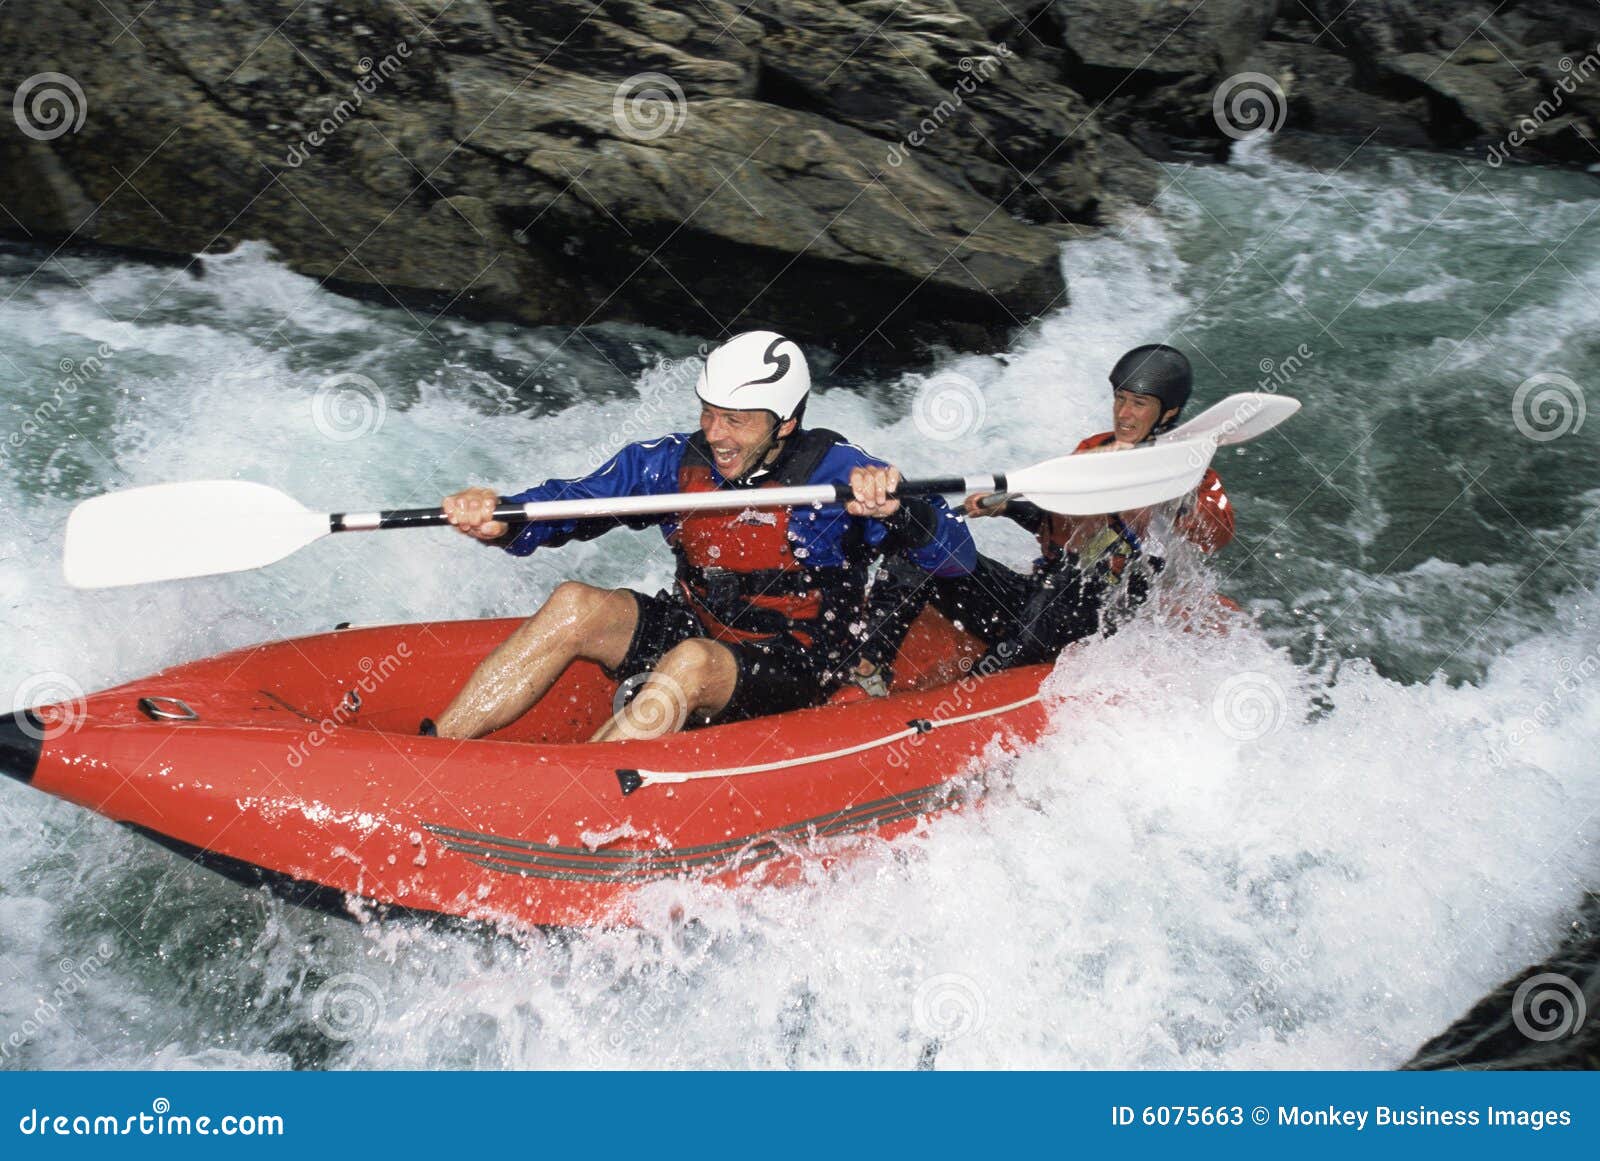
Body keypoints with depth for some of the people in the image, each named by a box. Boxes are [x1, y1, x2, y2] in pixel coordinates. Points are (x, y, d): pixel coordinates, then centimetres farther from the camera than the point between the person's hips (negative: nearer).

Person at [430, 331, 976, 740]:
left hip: (796, 667, -4)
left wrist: (895, 509, -43)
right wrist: (502, 521, -31)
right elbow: (569, 498, -9)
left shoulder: (838, 475, -16)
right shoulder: (675, 461, -4)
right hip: (694, 631, 4)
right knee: (575, 604, -19)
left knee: (690, 662, -35)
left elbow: (958, 555, -22)